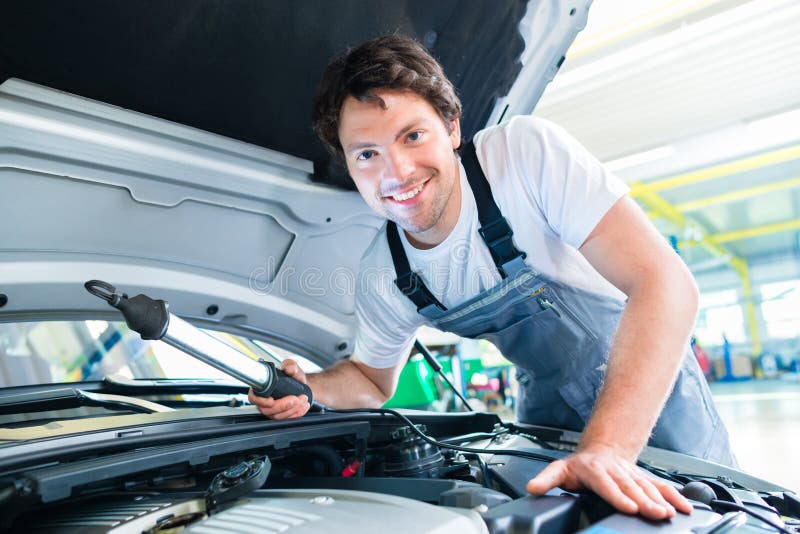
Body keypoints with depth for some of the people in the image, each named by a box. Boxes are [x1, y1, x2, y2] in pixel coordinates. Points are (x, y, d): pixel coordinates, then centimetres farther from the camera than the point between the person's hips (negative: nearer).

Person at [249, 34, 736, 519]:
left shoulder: (526, 152, -30)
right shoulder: (381, 277, -14)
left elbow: (666, 284, -37)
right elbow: (373, 378, 4)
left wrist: (607, 447, -46)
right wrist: (310, 388, -19)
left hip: (652, 387, -2)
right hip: (548, 407, 3)